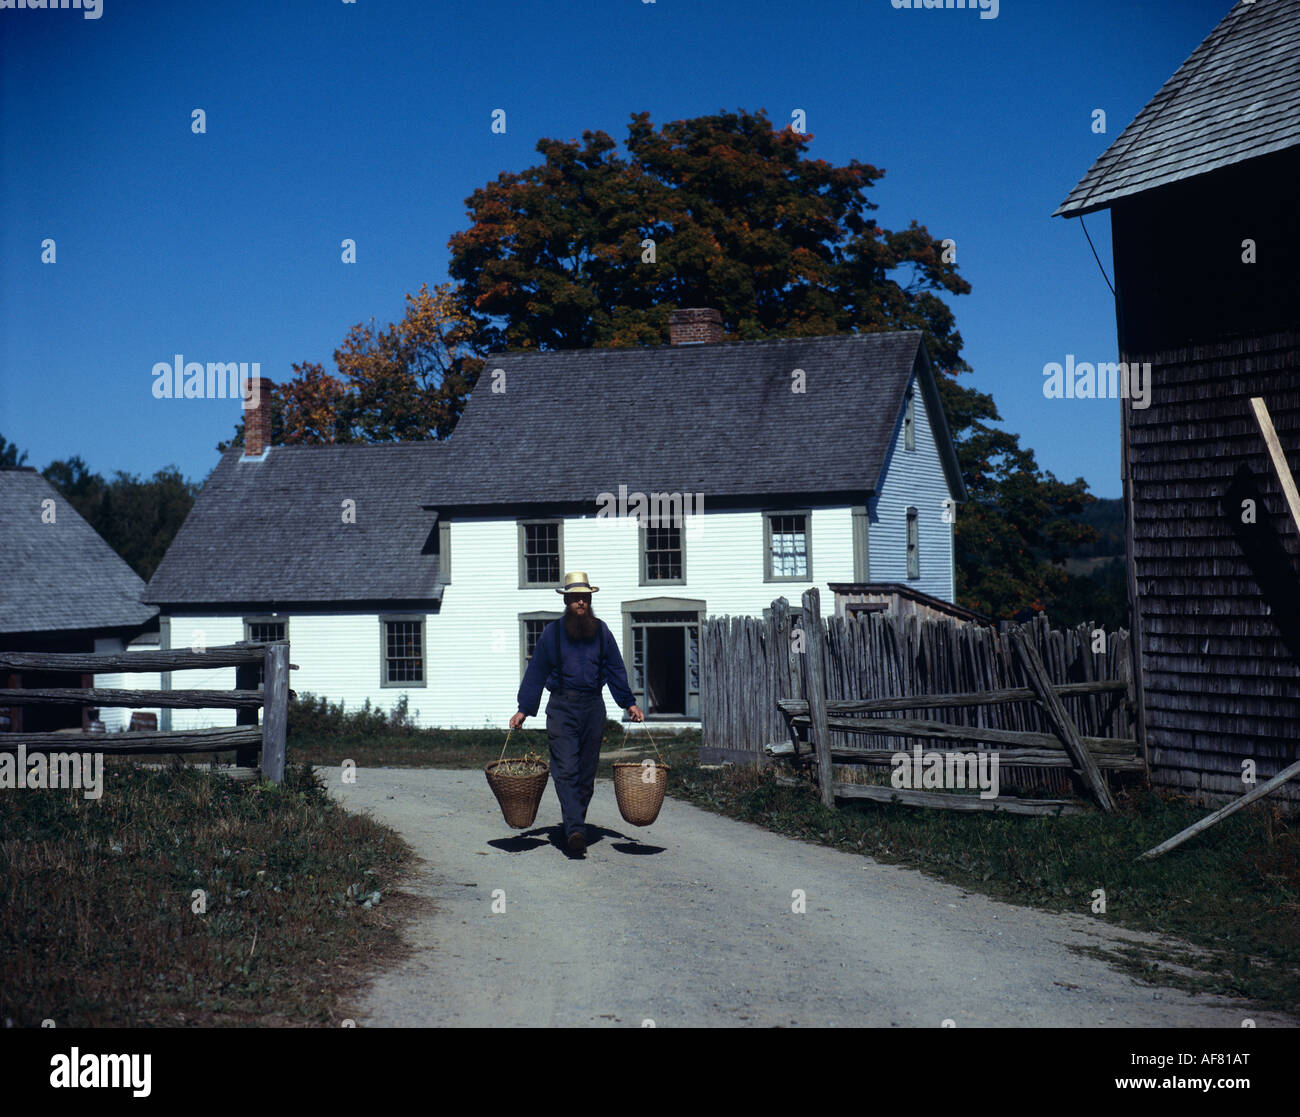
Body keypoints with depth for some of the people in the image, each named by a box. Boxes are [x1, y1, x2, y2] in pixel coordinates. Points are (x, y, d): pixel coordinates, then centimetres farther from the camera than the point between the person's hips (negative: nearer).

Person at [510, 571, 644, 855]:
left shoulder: (600, 630, 10)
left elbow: (615, 669, 14)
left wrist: (629, 702, 8)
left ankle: (575, 827, 15)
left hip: (593, 707, 3)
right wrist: (523, 710, 2)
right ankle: (575, 831, -22)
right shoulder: (552, 632, 3)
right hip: (562, 706, -3)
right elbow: (536, 672, 6)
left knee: (587, 772, 5)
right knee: (566, 770, -14)